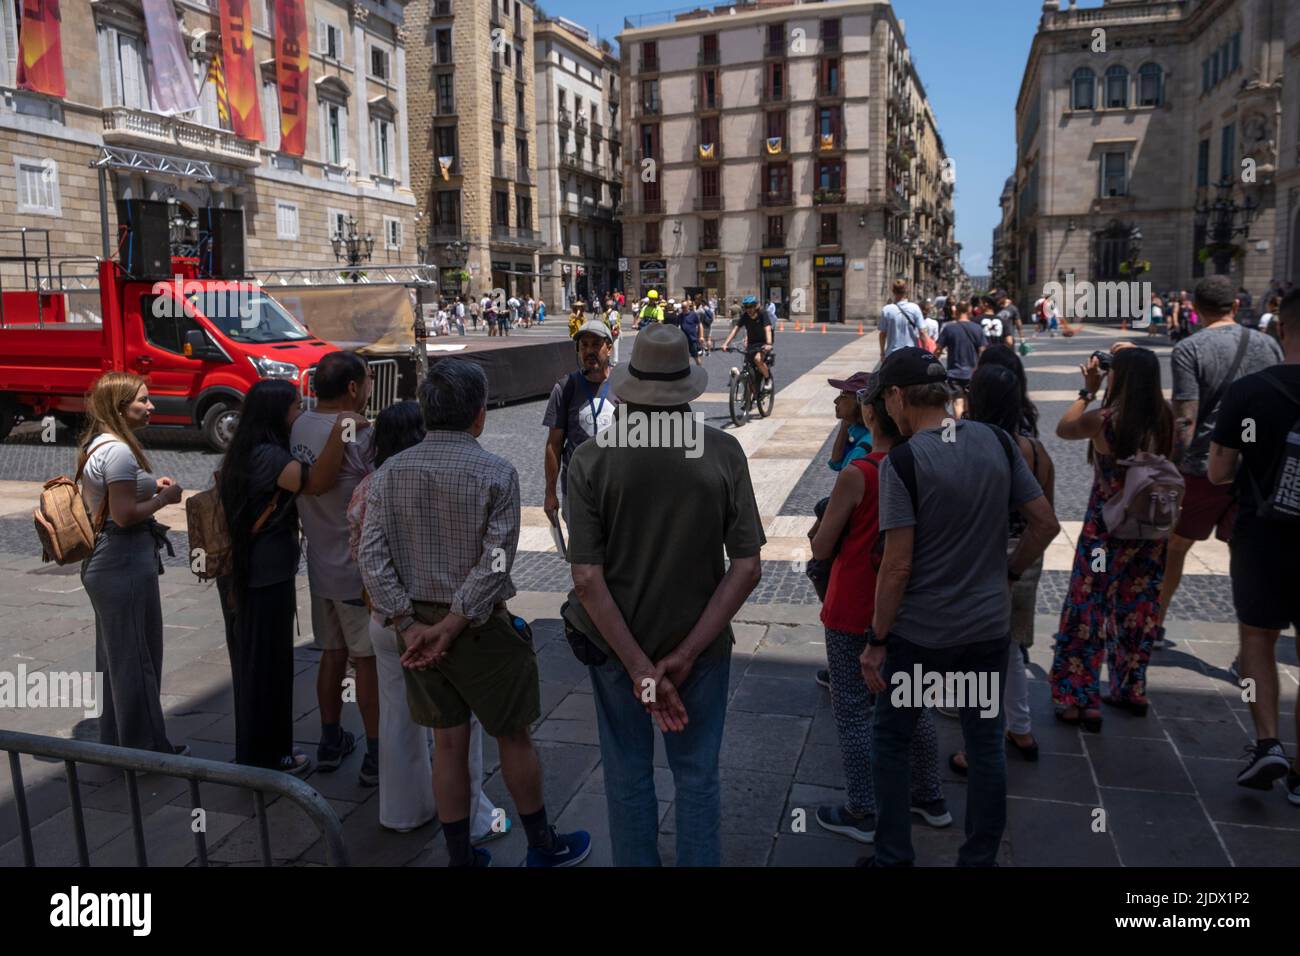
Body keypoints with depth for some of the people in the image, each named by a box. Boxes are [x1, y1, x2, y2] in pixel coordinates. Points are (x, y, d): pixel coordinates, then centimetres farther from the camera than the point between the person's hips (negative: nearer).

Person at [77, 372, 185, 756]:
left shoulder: (96, 444, 12)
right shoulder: (118, 451, -19)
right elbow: (125, 515, -23)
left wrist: (148, 486, 9)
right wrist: (165, 497, -10)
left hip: (102, 563, 10)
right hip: (127, 565, -10)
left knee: (115, 656, 19)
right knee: (137, 658, 1)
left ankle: (116, 740, 31)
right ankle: (146, 748, 13)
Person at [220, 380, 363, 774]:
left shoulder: (246, 452, 9)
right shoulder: (267, 456, -22)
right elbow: (317, 482, -37)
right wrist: (341, 428, -37)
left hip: (241, 574, 10)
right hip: (267, 577, -10)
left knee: (250, 661, 19)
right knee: (267, 664, 3)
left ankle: (252, 749, 34)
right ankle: (266, 756, 17)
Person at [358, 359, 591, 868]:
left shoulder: (390, 473, -2)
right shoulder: (496, 473, -15)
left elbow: (371, 556, -7)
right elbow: (494, 564, -21)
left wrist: (410, 626, -7)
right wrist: (450, 628, -16)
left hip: (416, 626, 4)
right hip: (481, 626, -4)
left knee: (449, 744, 15)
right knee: (513, 737, 13)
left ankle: (461, 856, 28)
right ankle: (543, 846, 31)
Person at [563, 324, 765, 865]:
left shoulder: (591, 461, -15)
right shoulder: (722, 451, -12)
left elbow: (587, 579, -19)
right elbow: (748, 566, -15)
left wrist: (639, 667, -17)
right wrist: (687, 653, -15)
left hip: (616, 644, 0)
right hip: (700, 644, 0)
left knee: (628, 775, 20)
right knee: (698, 776, 18)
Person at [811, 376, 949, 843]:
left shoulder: (857, 475, -23)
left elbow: (821, 549, -15)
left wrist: (824, 526, 5)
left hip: (855, 615, -6)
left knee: (854, 711, 9)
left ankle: (862, 814, 21)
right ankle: (931, 799, 36)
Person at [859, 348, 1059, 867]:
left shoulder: (902, 461, -18)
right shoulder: (997, 442, -3)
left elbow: (898, 565, -18)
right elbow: (1045, 523, 1)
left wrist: (876, 640, -9)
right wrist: (1009, 571, 15)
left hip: (918, 633, -4)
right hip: (988, 626, 5)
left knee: (892, 743, 14)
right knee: (985, 746, 16)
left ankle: (893, 858, 25)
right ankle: (980, 858, 30)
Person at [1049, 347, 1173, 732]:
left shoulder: (1104, 420, -18)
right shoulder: (1165, 418, -5)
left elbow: (1063, 428, 2)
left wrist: (1087, 391, 10)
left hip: (1106, 528, -5)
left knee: (1087, 613, 5)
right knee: (1137, 610, 19)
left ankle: (1081, 701, 9)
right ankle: (1131, 691, 32)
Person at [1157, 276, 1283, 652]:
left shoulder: (1189, 349, -10)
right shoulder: (1268, 345, 5)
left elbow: (1185, 419, -16)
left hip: (1203, 467, -3)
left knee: (1174, 546, 15)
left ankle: (1154, 626, 27)